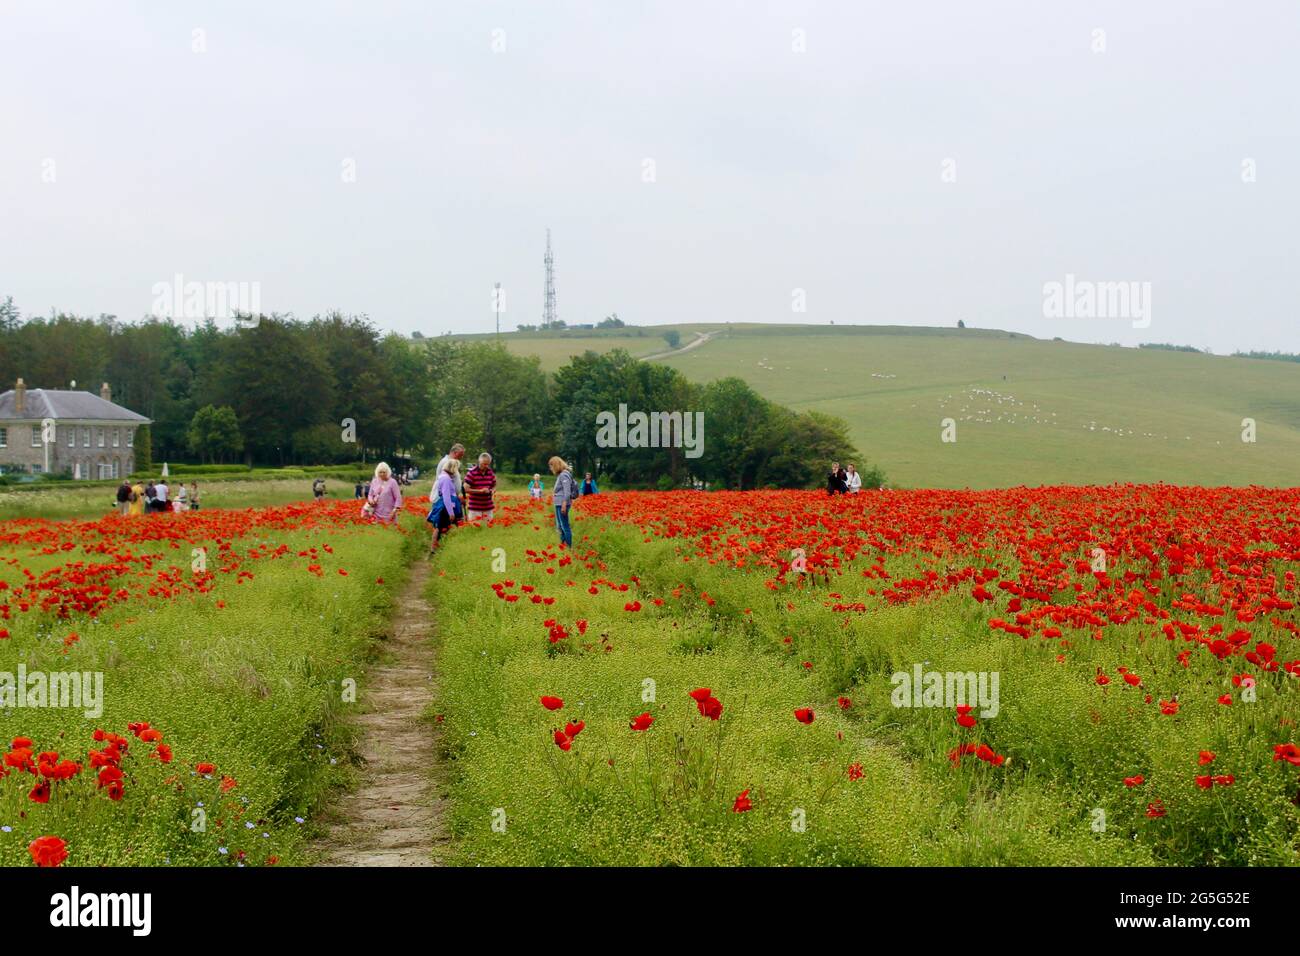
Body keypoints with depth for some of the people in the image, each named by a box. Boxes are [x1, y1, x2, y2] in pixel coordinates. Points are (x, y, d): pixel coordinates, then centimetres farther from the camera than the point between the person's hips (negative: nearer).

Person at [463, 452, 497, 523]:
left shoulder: (491, 472, 6)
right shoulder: (472, 473, -10)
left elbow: (494, 486, 18)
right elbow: (466, 489, -13)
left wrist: (492, 490, -6)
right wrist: (480, 491, -19)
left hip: (488, 506, 5)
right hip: (474, 507, -5)